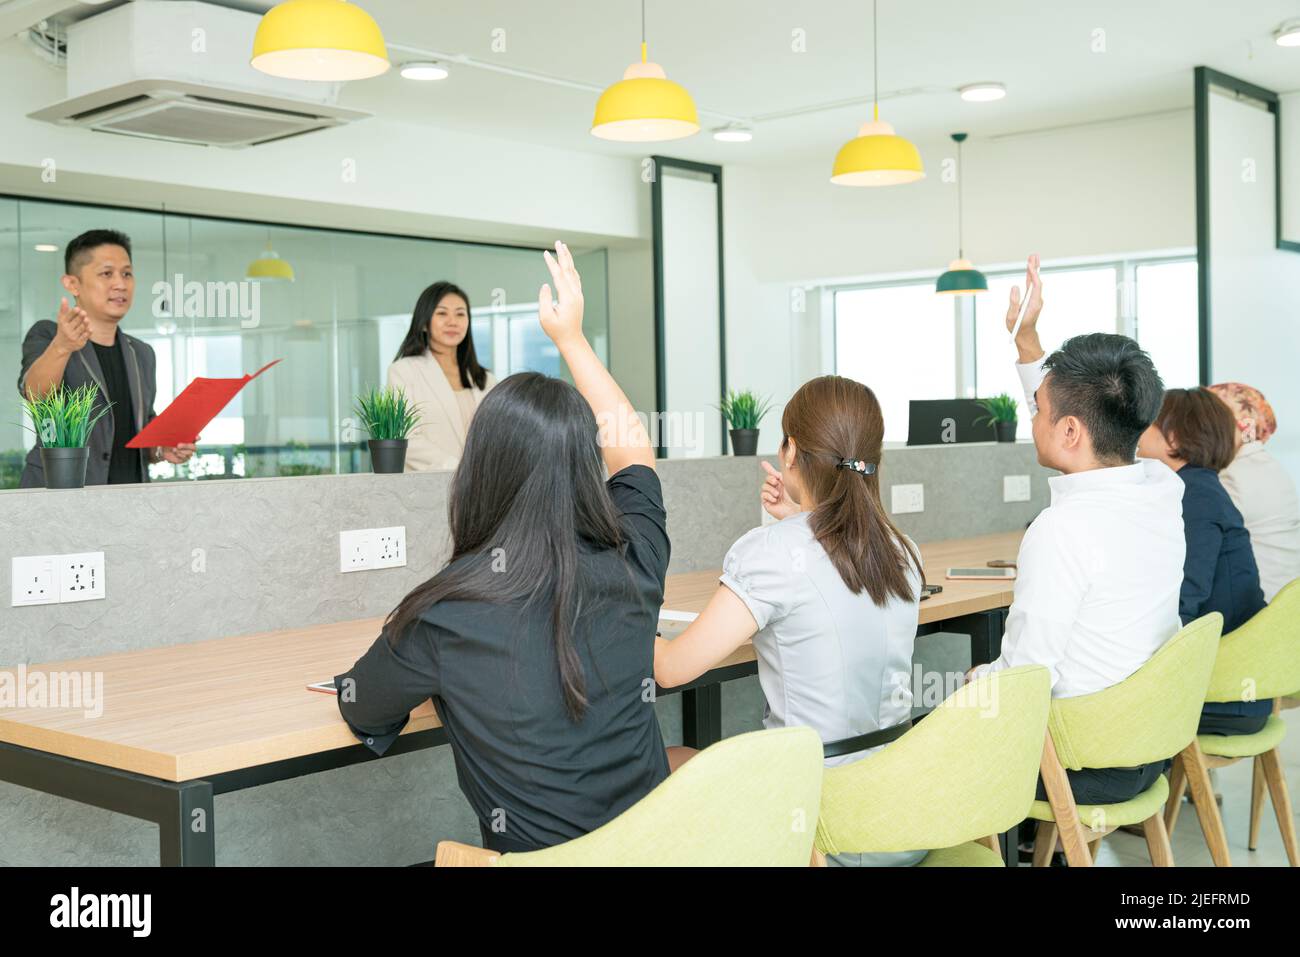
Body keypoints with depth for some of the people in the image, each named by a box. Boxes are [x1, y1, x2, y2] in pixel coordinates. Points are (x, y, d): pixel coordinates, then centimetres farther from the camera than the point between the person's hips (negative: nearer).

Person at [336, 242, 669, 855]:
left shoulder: (443, 615, -21)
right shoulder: (631, 572, -10)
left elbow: (361, 710, 0)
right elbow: (632, 448, 12)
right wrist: (570, 338, 21)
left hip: (536, 853, -4)